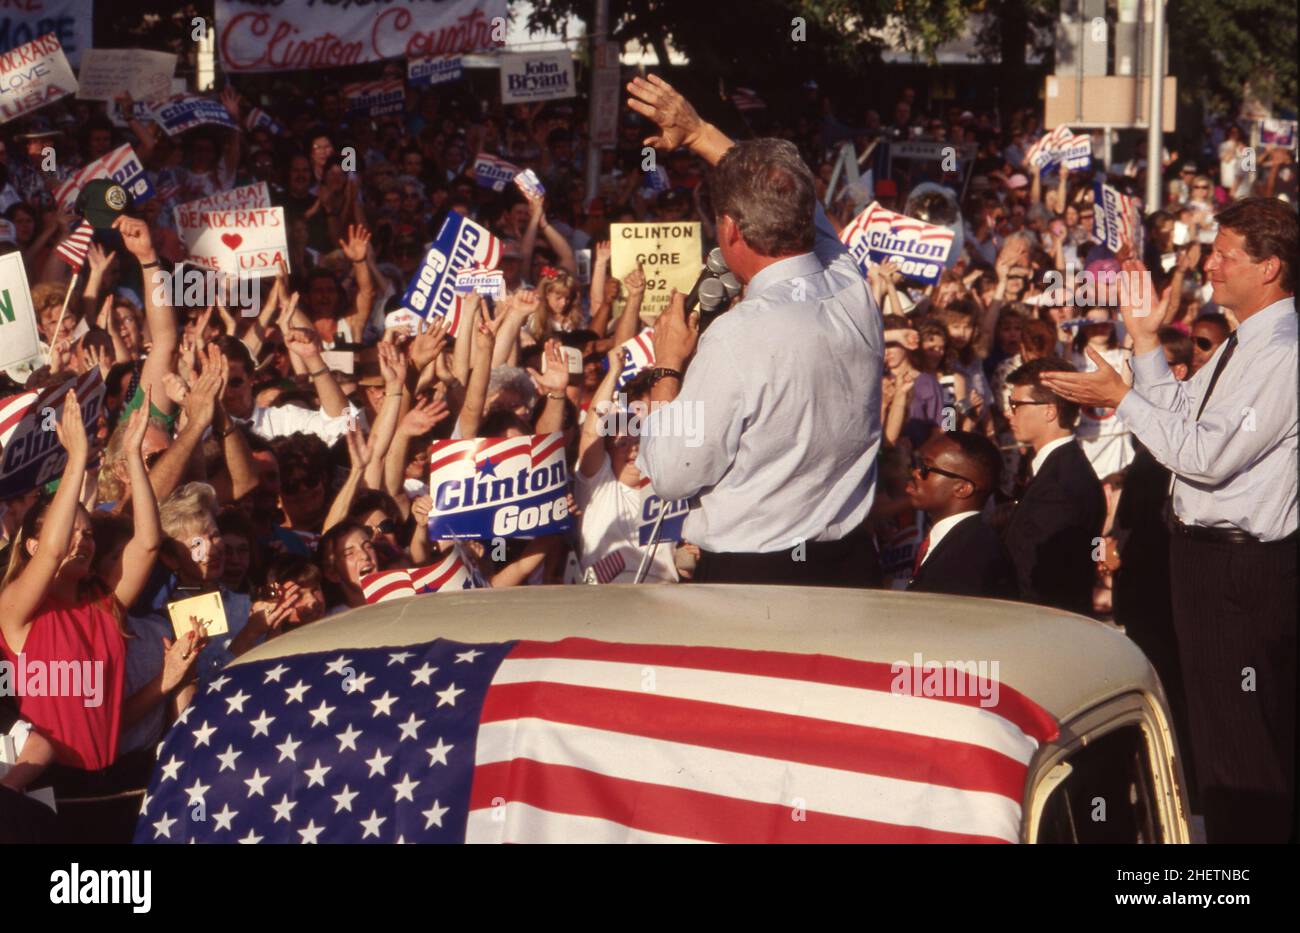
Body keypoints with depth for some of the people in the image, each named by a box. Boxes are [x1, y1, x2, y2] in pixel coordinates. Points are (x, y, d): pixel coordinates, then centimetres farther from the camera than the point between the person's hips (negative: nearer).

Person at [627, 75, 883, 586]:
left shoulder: (738, 338, -23)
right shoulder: (855, 295, -4)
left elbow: (670, 476, -13)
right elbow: (790, 205, 17)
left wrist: (666, 367, 0)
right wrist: (699, 133, 27)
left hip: (748, 580, -6)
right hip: (852, 566, 6)